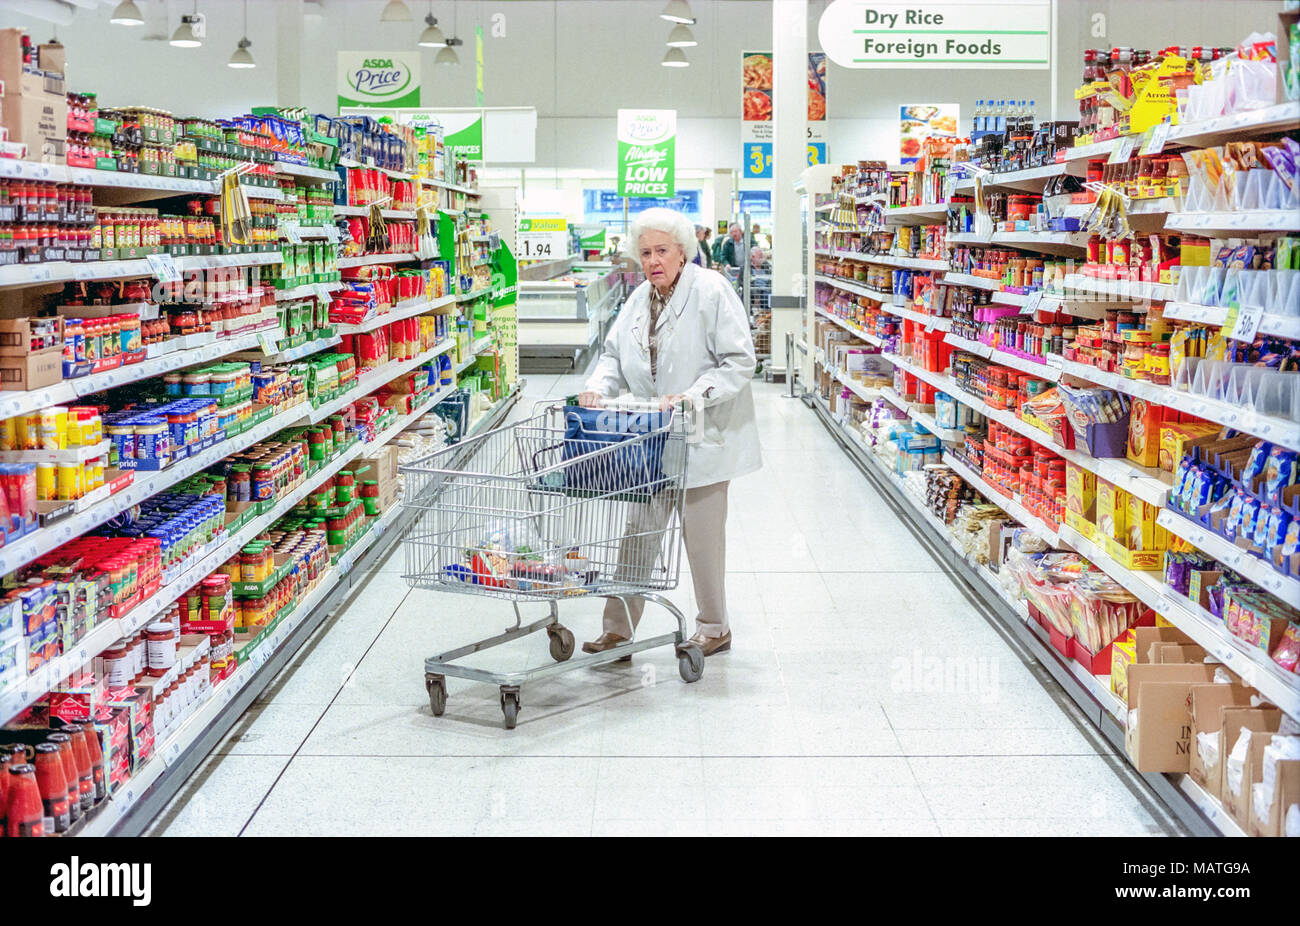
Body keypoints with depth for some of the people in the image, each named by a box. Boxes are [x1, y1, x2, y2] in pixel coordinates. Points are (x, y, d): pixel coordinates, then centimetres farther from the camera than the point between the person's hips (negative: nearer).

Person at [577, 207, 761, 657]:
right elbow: (615, 354, 17)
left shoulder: (712, 291, -11)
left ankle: (714, 628, 23)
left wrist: (692, 396, -24)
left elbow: (739, 361, -14)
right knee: (638, 533, 8)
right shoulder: (639, 299, 10)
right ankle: (618, 629, 16)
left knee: (702, 534, 5)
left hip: (702, 436, -6)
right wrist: (598, 387, -4)